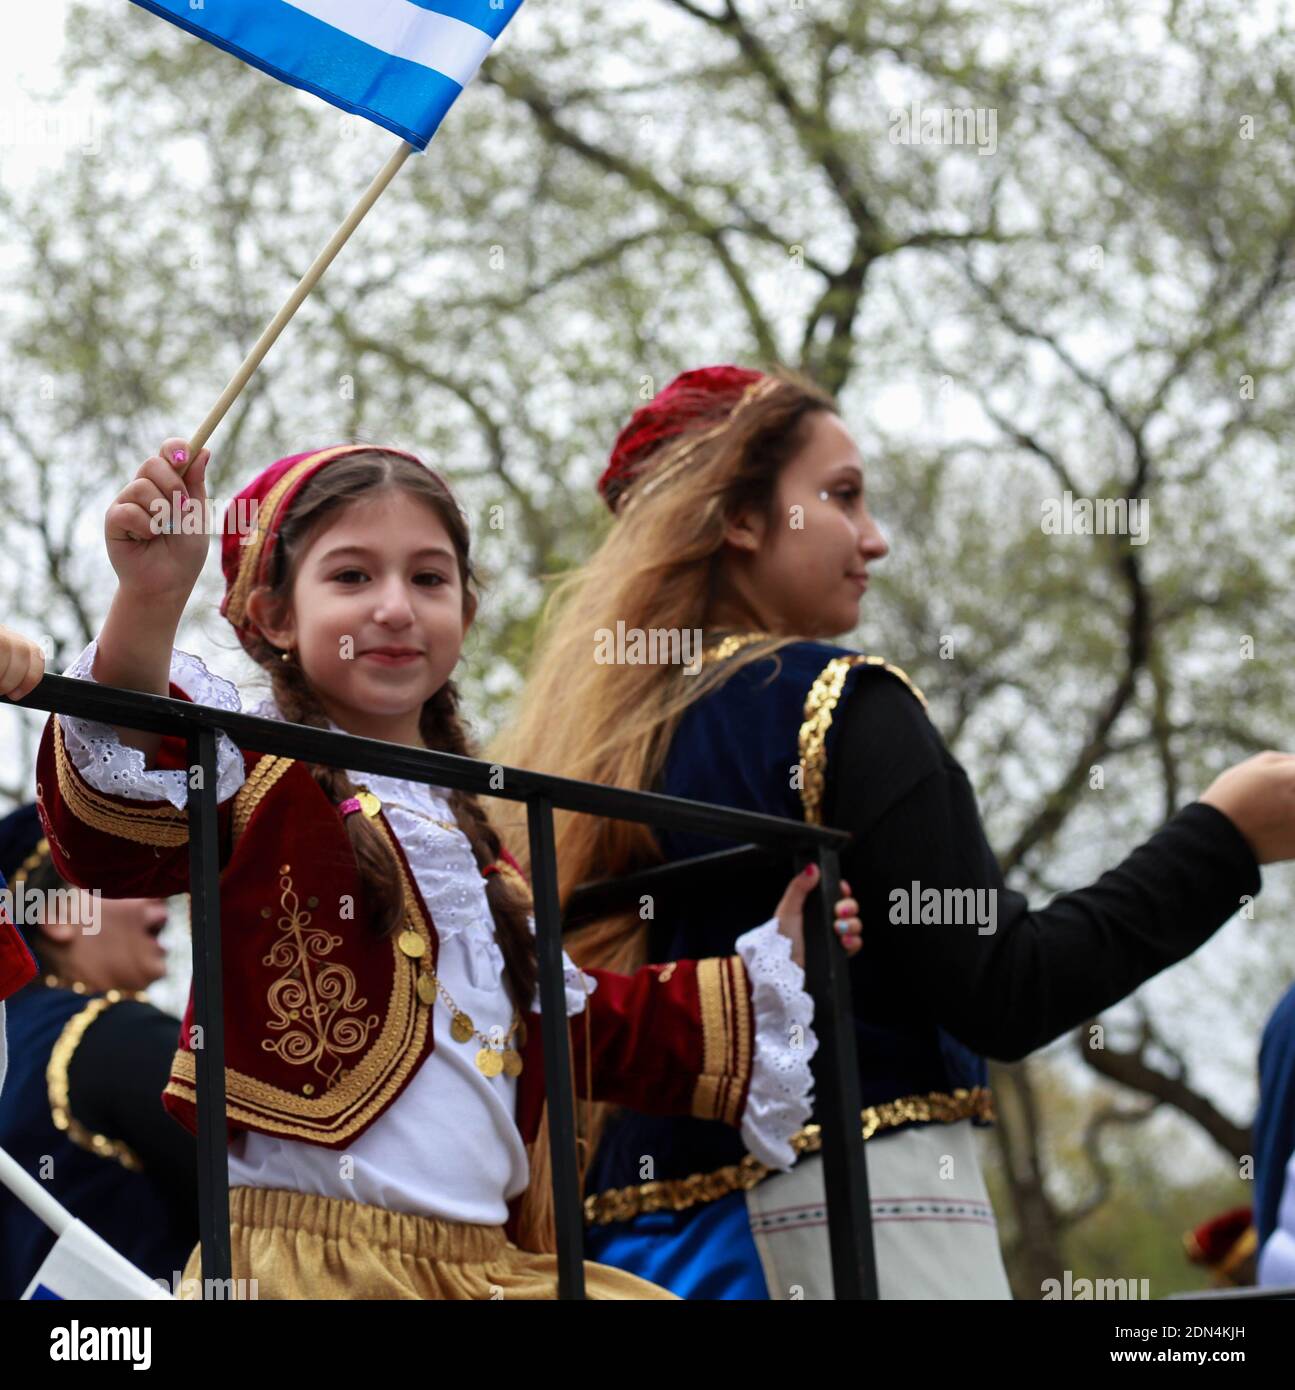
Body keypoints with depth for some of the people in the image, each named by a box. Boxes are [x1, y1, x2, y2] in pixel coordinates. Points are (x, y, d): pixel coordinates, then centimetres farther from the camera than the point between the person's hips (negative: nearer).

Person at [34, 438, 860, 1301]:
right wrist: (150, 603, -35)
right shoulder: (260, 783, 1)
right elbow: (113, 833, -21)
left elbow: (589, 1030, 34)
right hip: (310, 1256, -7)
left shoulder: (476, 843, 24)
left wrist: (771, 964, 36)